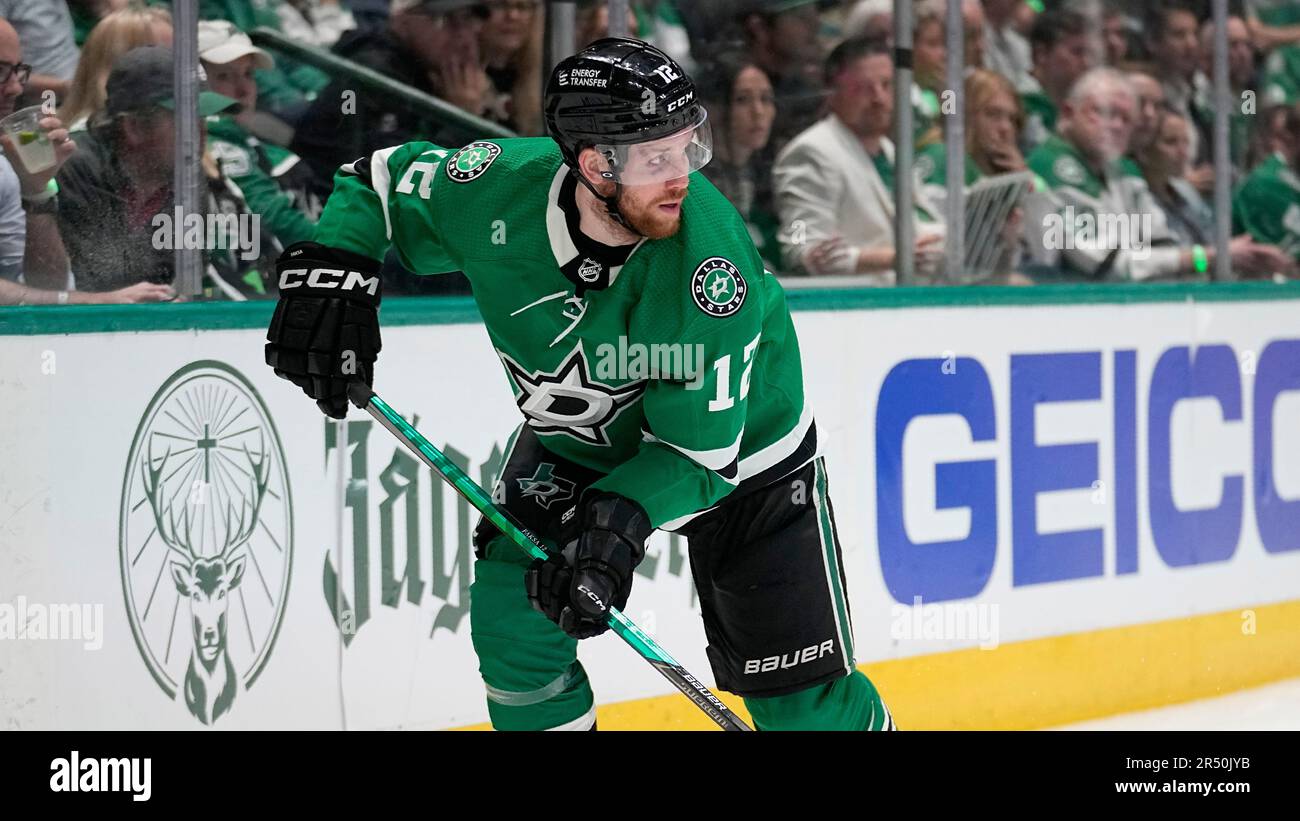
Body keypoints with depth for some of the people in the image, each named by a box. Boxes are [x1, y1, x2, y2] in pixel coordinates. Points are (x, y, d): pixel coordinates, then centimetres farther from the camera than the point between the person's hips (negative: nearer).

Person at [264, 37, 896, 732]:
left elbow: (696, 447, -30)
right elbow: (380, 181, -6)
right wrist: (329, 270, -23)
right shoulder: (498, 187, -27)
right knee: (513, 622, -8)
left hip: (733, 445, -3)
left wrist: (622, 516, -45)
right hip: (570, 436, 3)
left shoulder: (710, 261, -36)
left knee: (801, 696, -5)